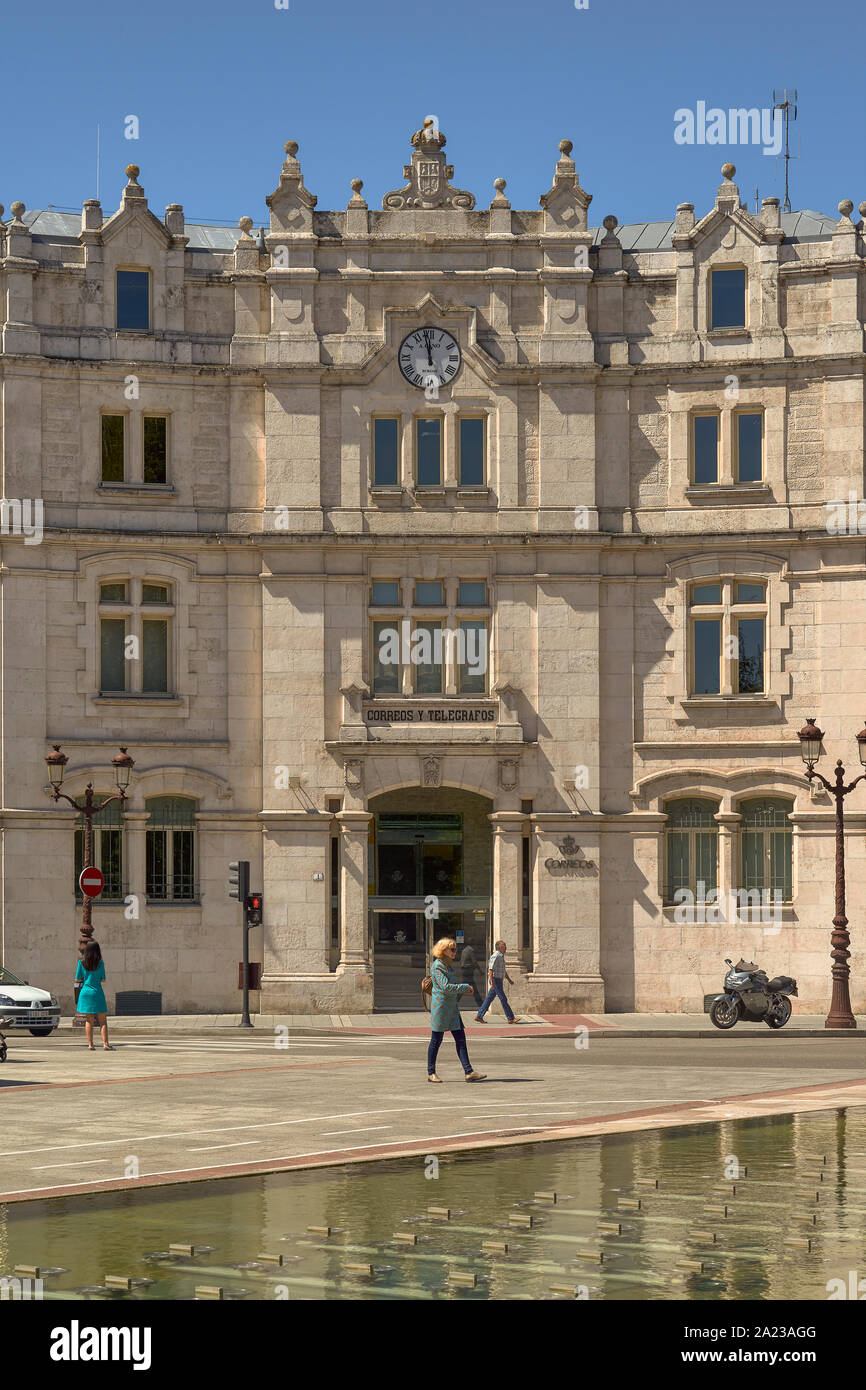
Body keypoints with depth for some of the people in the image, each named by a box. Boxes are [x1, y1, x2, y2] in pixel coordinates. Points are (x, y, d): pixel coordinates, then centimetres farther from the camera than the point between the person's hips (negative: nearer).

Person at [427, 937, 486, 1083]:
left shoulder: (448, 965, 13)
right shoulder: (437, 967, -15)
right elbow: (446, 987, -23)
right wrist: (465, 987, -16)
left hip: (452, 1007, 8)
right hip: (440, 1006, -8)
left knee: (460, 1039, 2)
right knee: (436, 1040, 2)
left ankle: (468, 1071, -1)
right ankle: (431, 1073, 13)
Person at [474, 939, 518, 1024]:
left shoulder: (501, 956, 17)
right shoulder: (495, 956, -15)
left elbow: (503, 970, 27)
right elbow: (490, 970, -22)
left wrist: (509, 979, 20)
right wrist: (492, 983, -26)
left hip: (499, 981, 10)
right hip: (495, 980, -10)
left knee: (489, 999, 9)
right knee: (503, 999, -6)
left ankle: (479, 1016, 11)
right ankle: (510, 1018, -3)